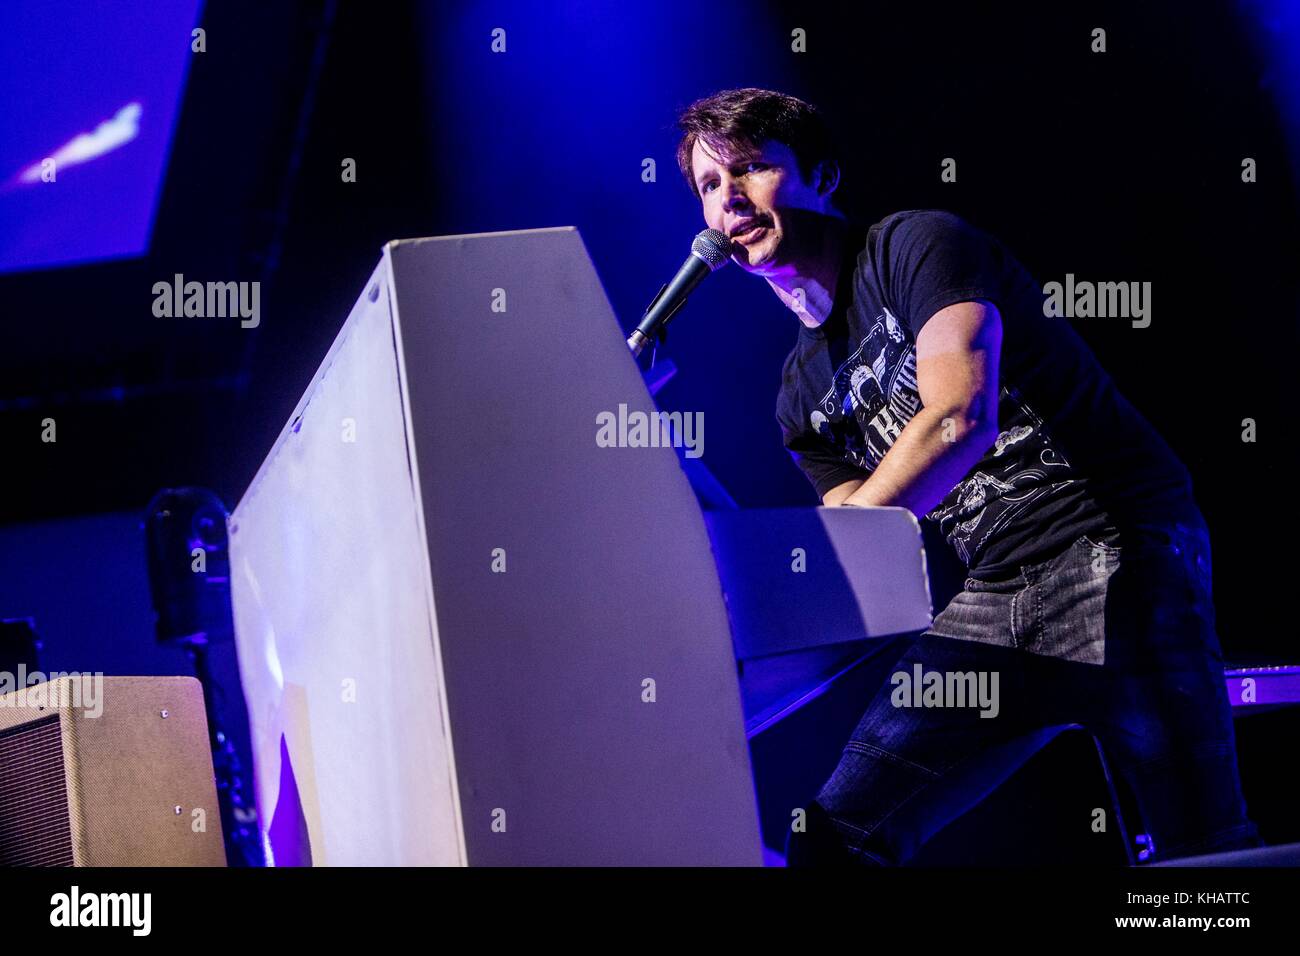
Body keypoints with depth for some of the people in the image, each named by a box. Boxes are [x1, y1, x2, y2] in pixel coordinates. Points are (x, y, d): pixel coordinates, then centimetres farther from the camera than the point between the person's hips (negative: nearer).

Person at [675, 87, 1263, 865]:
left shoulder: (915, 245, -4)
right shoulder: (802, 396, 17)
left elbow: (961, 416, -21)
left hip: (1112, 551, -7)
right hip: (990, 603, 7)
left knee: (1201, 846, -11)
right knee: (834, 837, 0)